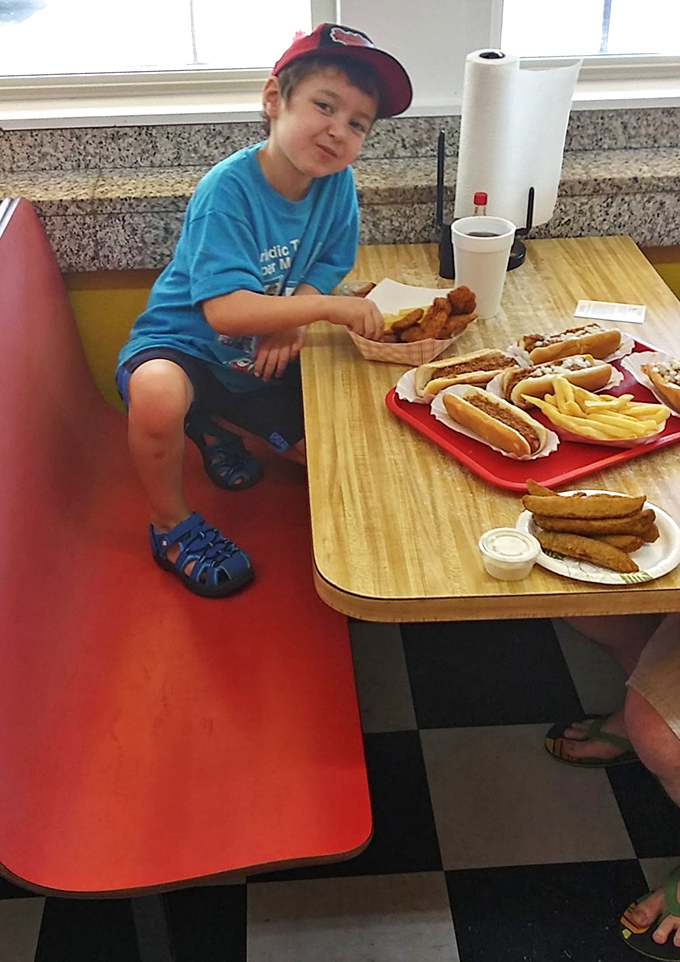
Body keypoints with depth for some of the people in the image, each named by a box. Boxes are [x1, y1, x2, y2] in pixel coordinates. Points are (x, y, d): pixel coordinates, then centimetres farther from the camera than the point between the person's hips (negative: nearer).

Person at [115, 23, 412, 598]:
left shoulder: (337, 182, -10)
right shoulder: (228, 190, -27)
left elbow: (327, 265, 1)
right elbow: (225, 310, -35)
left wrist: (292, 320, -19)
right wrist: (328, 308, -40)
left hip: (261, 360, 6)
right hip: (184, 342, -6)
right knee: (158, 395, -40)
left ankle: (215, 425, 26)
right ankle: (173, 526, -9)